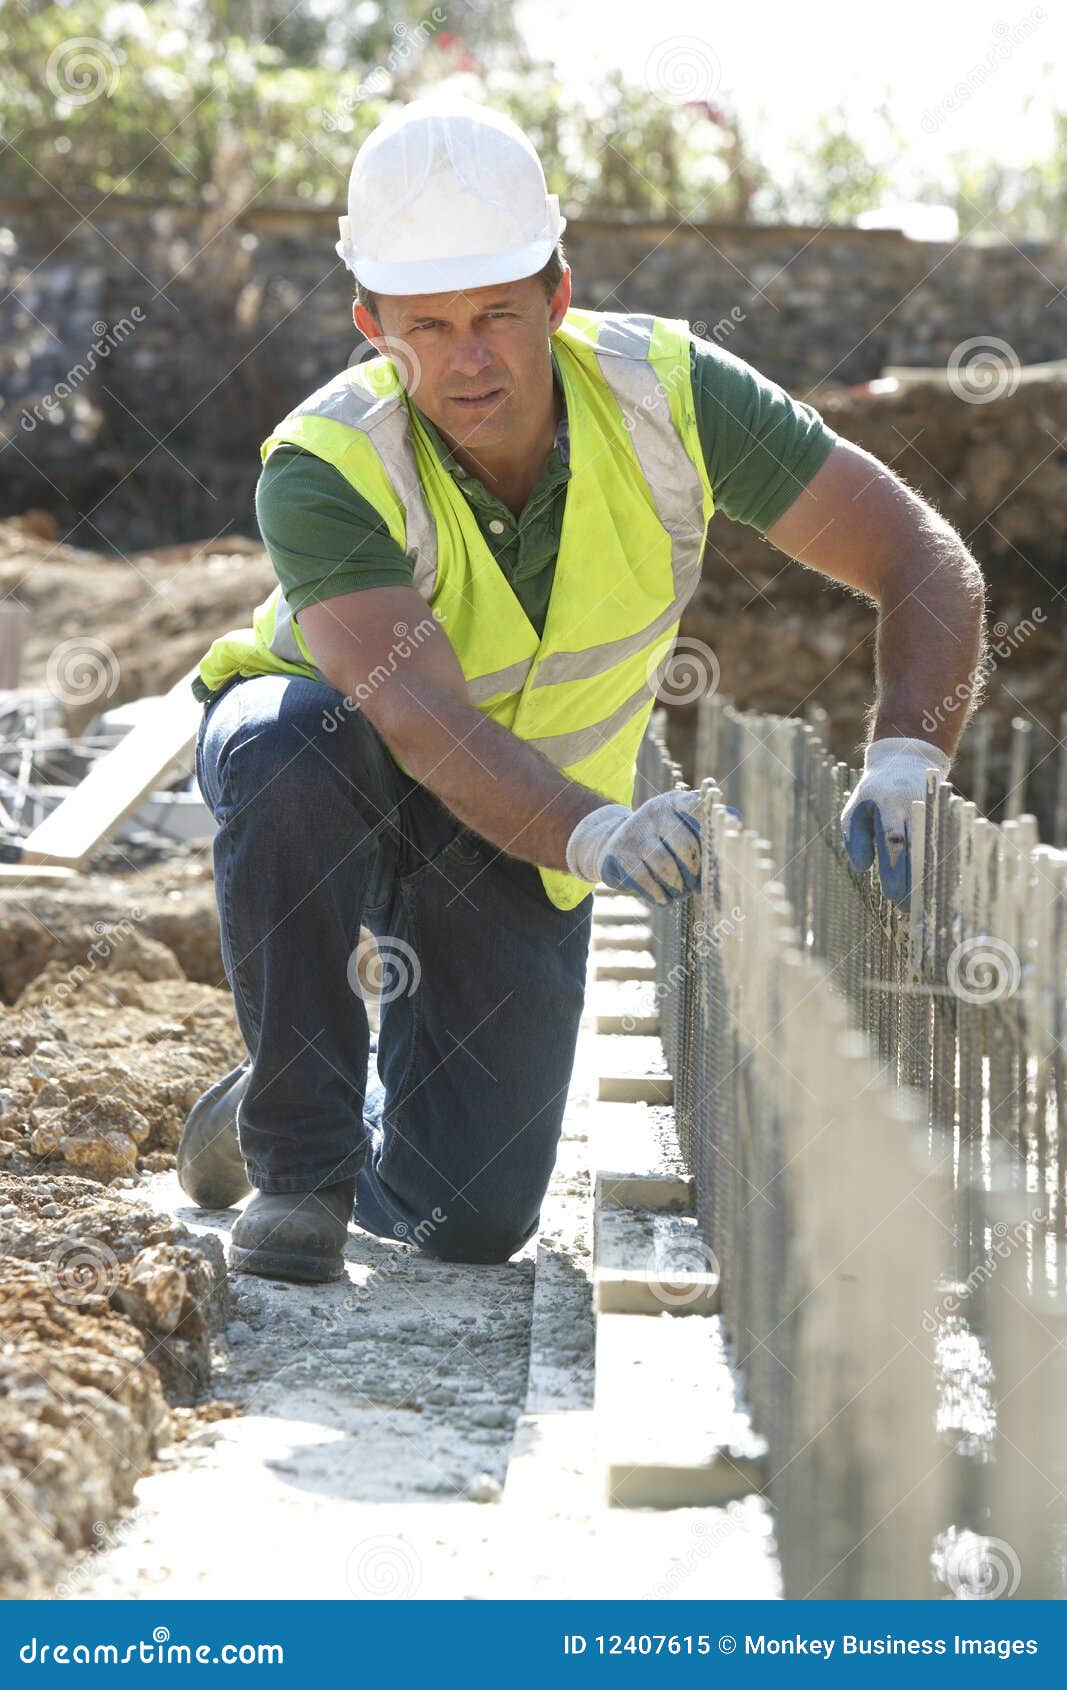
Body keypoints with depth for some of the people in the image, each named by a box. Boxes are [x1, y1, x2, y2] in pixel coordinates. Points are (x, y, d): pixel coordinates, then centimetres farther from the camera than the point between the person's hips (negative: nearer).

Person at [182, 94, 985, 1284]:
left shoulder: (668, 391, -24)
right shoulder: (324, 469, -33)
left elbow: (924, 560, -23)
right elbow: (422, 719, -46)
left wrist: (905, 761, -40)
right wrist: (601, 835, -63)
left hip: (518, 844, 2)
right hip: (337, 778, -2)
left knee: (467, 1223, -6)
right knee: (291, 743, -40)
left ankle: (405, 1069, 31)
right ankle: (296, 1152, -20)